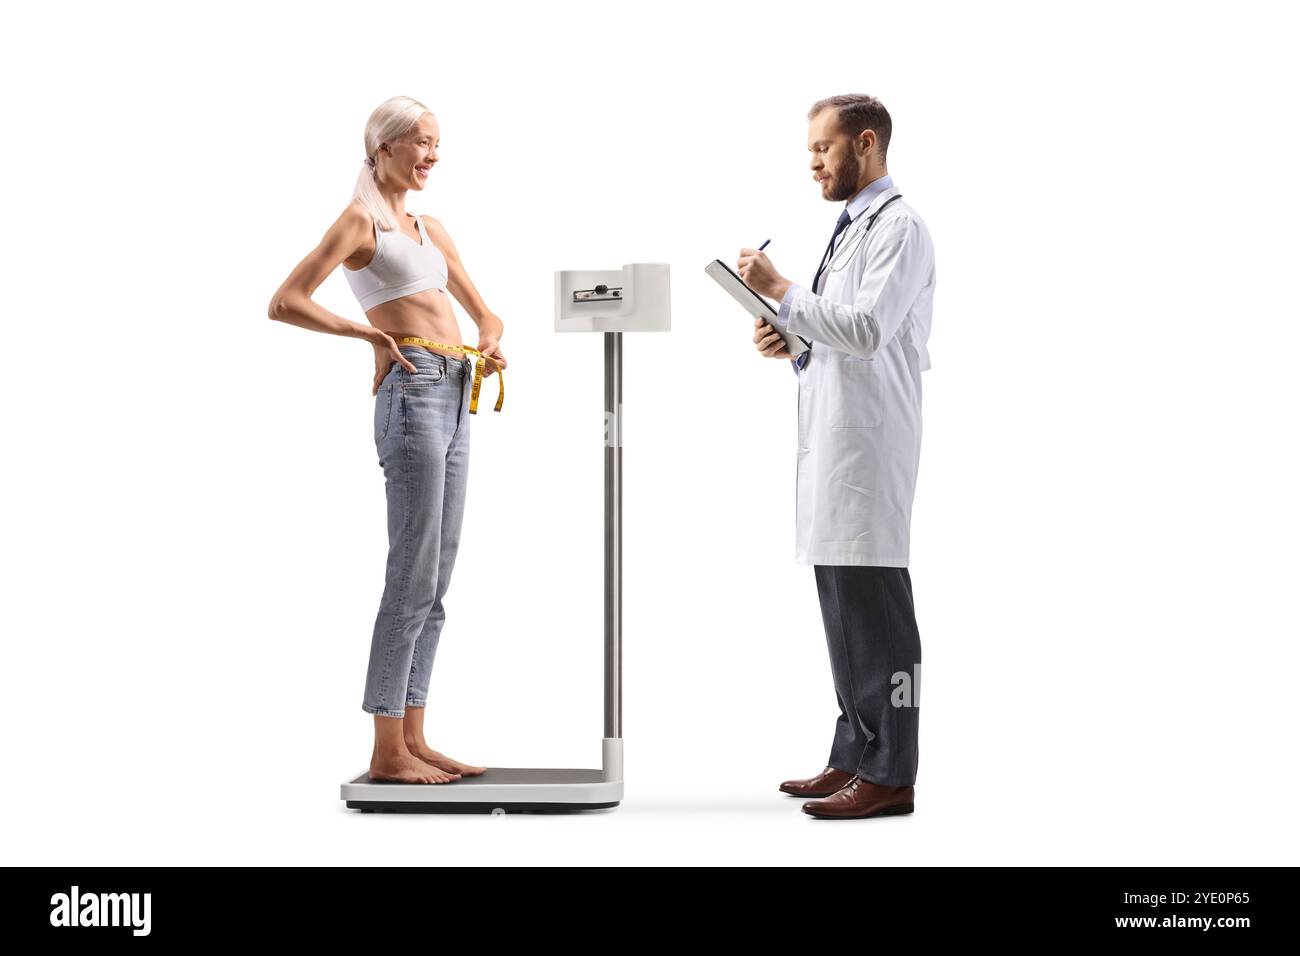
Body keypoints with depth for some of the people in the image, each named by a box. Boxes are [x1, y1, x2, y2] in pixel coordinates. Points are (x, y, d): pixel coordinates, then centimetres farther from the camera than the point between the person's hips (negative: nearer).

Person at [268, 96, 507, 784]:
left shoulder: (430, 228, 21)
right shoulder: (360, 220, -1)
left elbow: (483, 312, 26)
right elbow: (285, 303, -10)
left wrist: (493, 342, 4)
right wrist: (371, 334, -15)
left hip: (456, 397, 8)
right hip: (413, 392, -8)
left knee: (435, 580, 8)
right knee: (413, 575, -8)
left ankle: (413, 740, 15)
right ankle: (387, 752, -2)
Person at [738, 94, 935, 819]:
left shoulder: (899, 227, -9)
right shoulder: (852, 227, 21)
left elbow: (867, 329, -21)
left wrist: (781, 291, -14)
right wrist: (793, 345, 8)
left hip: (870, 443, -10)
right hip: (833, 441, 10)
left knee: (875, 608, -6)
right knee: (843, 606, 12)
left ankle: (891, 775, 0)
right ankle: (856, 755, 21)